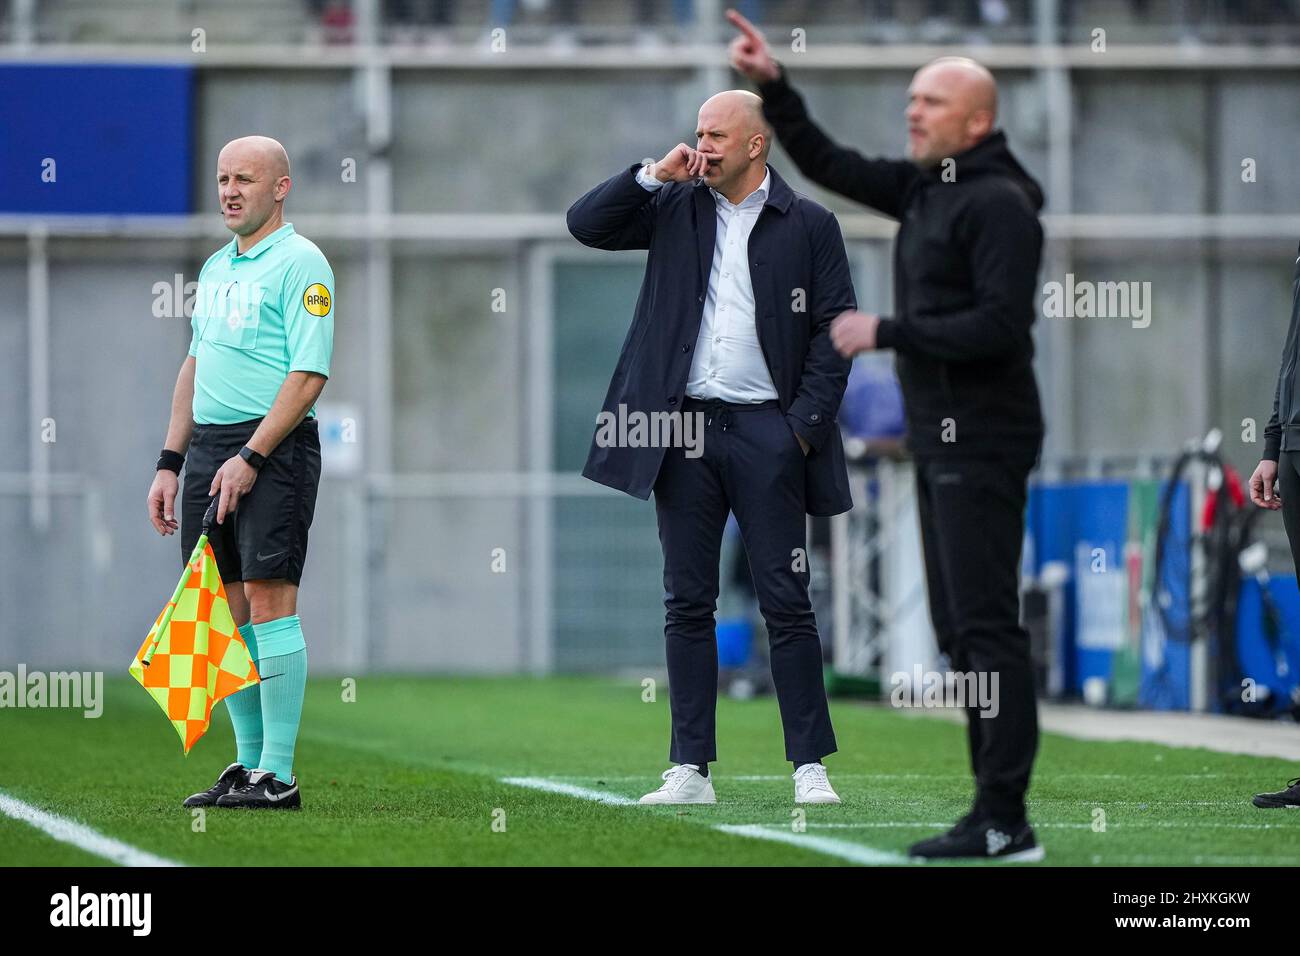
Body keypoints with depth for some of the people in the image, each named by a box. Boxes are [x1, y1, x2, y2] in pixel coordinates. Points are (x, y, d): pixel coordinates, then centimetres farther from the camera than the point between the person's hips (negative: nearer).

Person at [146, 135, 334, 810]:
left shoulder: (299, 263, -8)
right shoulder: (216, 267, 18)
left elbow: (309, 375, -15)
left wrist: (250, 459, -19)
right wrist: (169, 464, 16)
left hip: (273, 447, -8)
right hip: (209, 447, 8)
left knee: (268, 600, -11)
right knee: (226, 609, 8)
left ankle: (278, 775, -10)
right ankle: (248, 762, 15)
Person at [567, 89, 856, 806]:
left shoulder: (808, 226, 1)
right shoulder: (676, 208, 9)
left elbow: (835, 329, 0)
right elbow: (586, 224, 4)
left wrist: (808, 423, -8)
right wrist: (654, 174, -5)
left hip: (768, 432, -3)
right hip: (684, 428, 3)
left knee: (786, 602, -2)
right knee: (688, 604, 4)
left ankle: (810, 766, 3)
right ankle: (690, 769, 7)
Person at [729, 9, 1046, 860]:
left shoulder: (999, 204, -13)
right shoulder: (924, 188, 14)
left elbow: (1000, 325, -21)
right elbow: (829, 165, 23)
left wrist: (886, 333, -17)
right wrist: (774, 88, 13)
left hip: (982, 439, -10)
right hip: (944, 439, 10)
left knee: (985, 624, -13)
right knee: (961, 627, 9)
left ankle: (1004, 821, -16)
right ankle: (996, 811, 11)